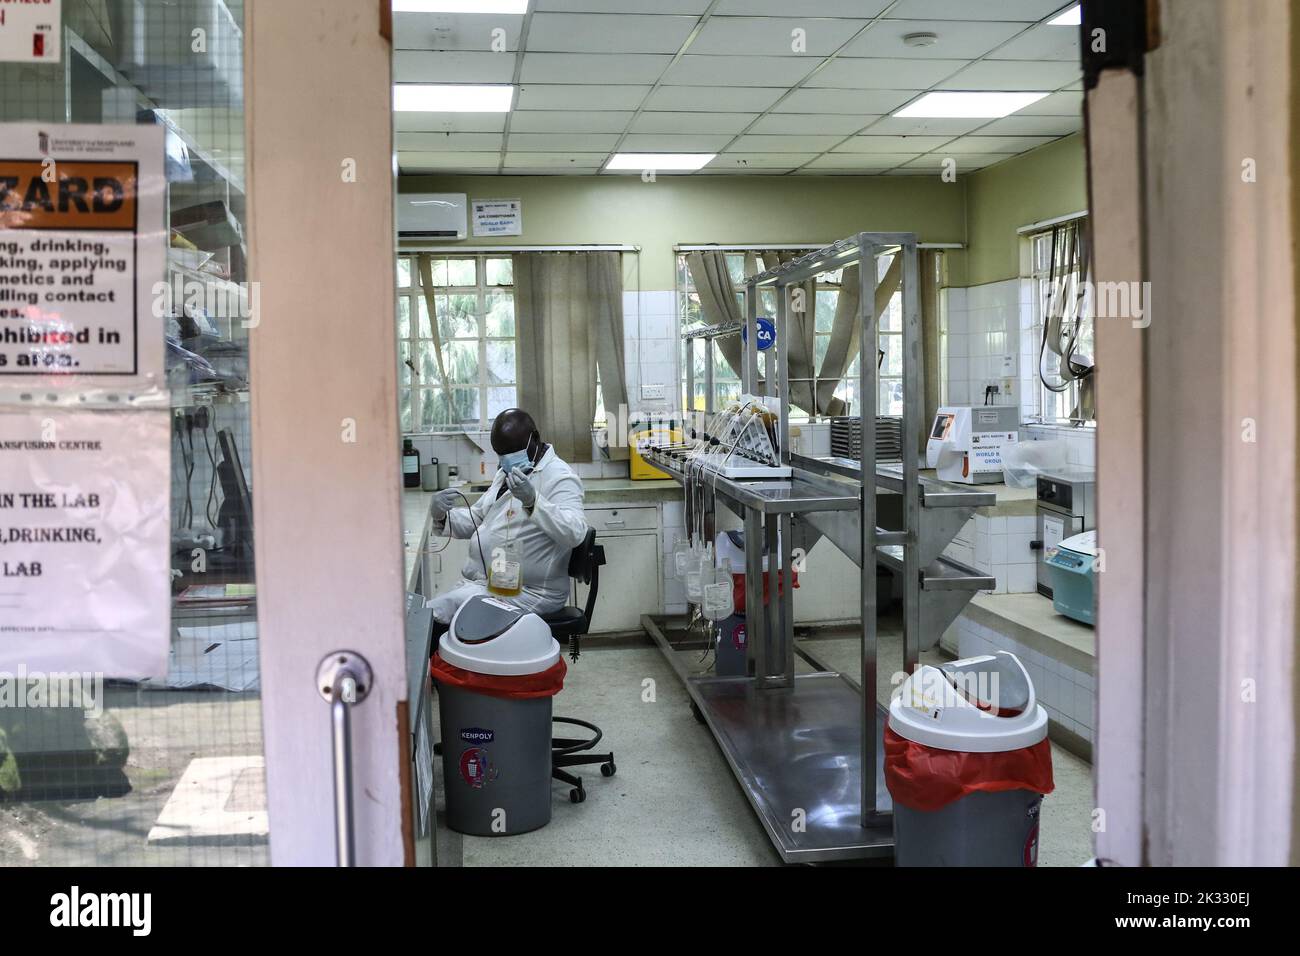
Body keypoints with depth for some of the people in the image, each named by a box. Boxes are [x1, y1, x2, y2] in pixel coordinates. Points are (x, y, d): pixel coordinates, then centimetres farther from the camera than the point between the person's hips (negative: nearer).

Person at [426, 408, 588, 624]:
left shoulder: (559, 476, -11)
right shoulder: (506, 473, 16)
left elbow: (575, 533, -26)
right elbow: (477, 519, 23)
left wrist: (532, 501, -39)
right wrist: (442, 517, 2)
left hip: (528, 592, -9)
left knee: (431, 615, -22)